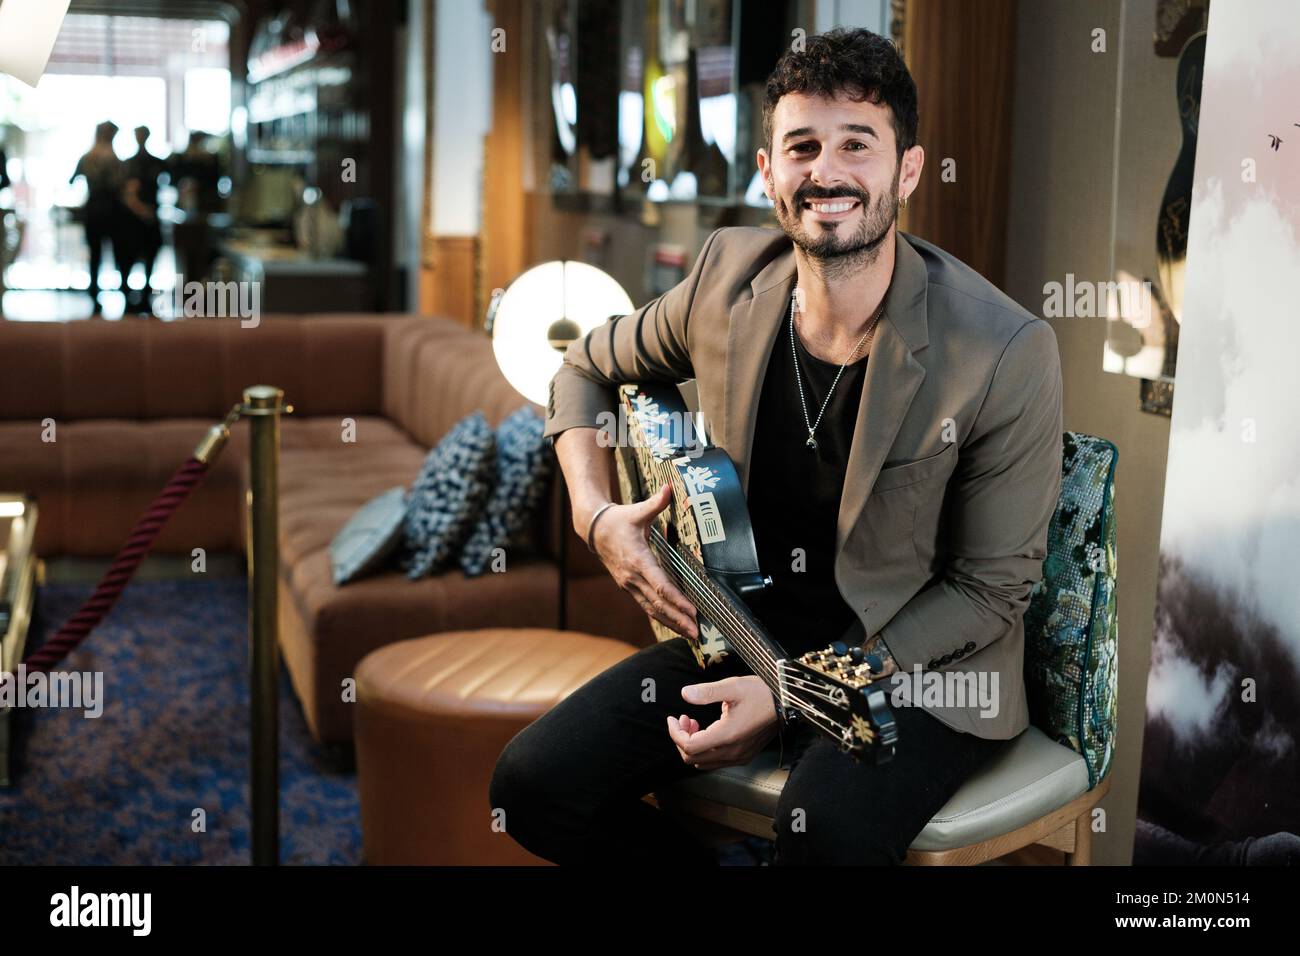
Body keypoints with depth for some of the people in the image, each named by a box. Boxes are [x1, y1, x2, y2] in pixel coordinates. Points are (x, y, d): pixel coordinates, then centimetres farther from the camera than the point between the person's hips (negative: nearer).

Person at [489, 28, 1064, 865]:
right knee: (534, 786, -10)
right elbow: (589, 368, 14)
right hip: (745, 632, 5)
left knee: (829, 827, -35)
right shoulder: (731, 277, -6)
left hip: (922, 666, -4)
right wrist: (596, 516, -5)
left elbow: (992, 590, -13)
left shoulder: (1007, 355, -20)